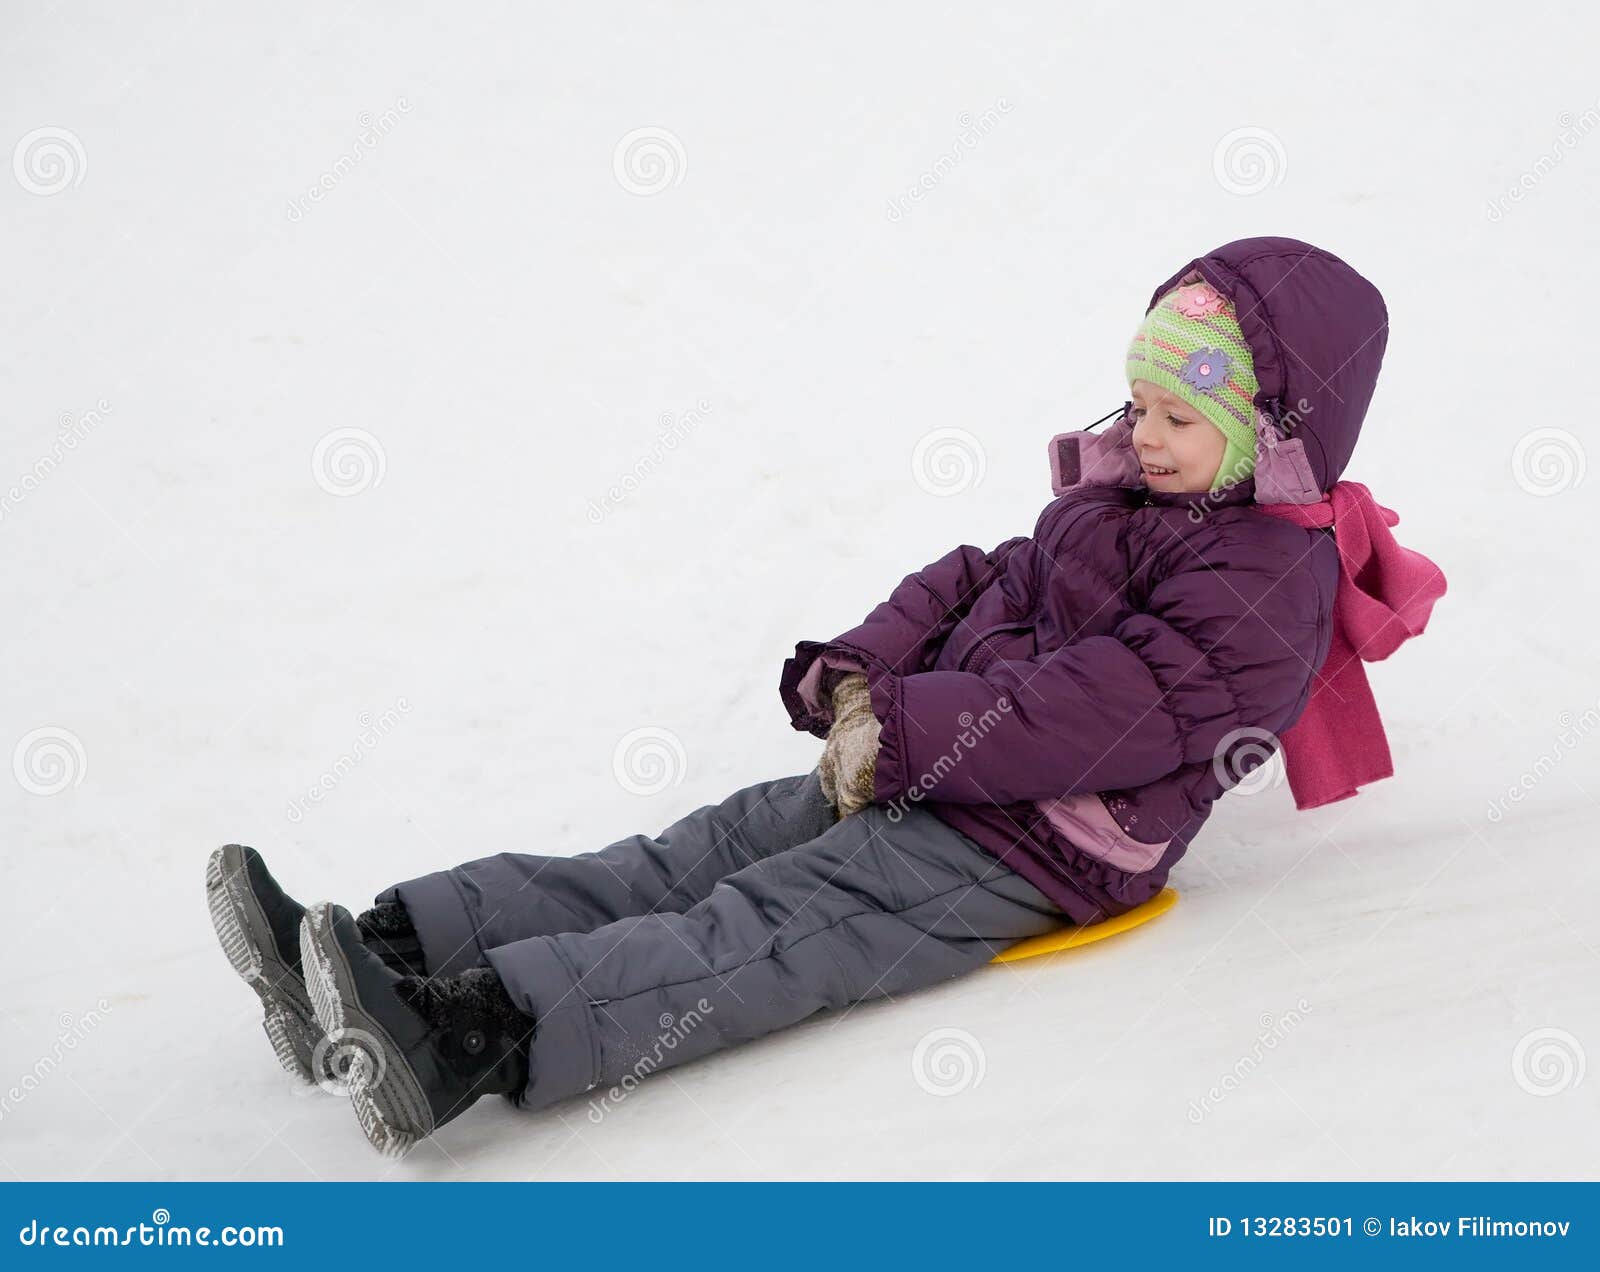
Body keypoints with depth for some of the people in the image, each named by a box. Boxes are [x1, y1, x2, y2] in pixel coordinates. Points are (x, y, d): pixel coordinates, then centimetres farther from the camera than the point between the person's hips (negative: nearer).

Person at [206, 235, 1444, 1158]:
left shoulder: (1263, 584, -14)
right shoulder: (1115, 497, 16)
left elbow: (1088, 714, -23)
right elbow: (979, 585, 20)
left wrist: (898, 737, -20)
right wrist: (856, 677, 2)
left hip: (1018, 850, -9)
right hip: (906, 777, 9)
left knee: (765, 933, -26)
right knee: (677, 863, -7)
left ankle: (470, 1038, -42)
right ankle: (383, 953, -16)